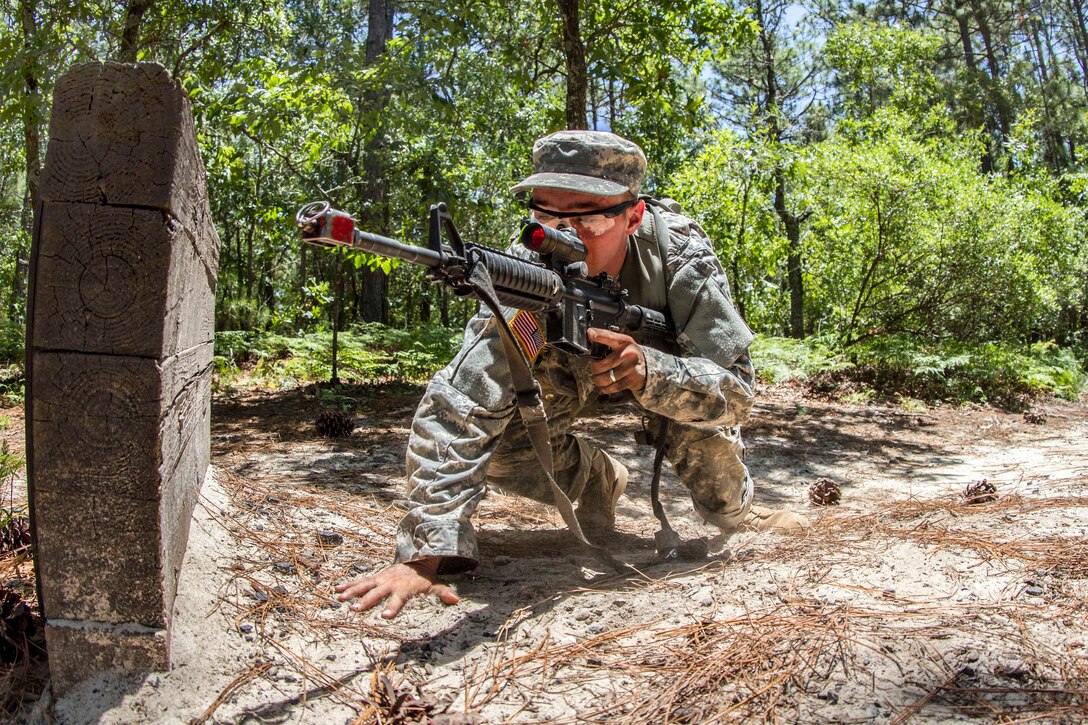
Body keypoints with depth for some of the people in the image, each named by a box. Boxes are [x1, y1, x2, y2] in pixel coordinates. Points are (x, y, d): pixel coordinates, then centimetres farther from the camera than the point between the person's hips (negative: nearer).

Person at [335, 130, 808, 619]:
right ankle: (598, 479, 8)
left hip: (661, 355, 0)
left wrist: (648, 372, -56)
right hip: (566, 372, 1)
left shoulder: (678, 251, -35)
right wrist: (427, 553, -53)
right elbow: (457, 411, -44)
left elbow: (734, 389, -36)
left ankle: (732, 509, 2)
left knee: (697, 417, -32)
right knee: (499, 438, -23)